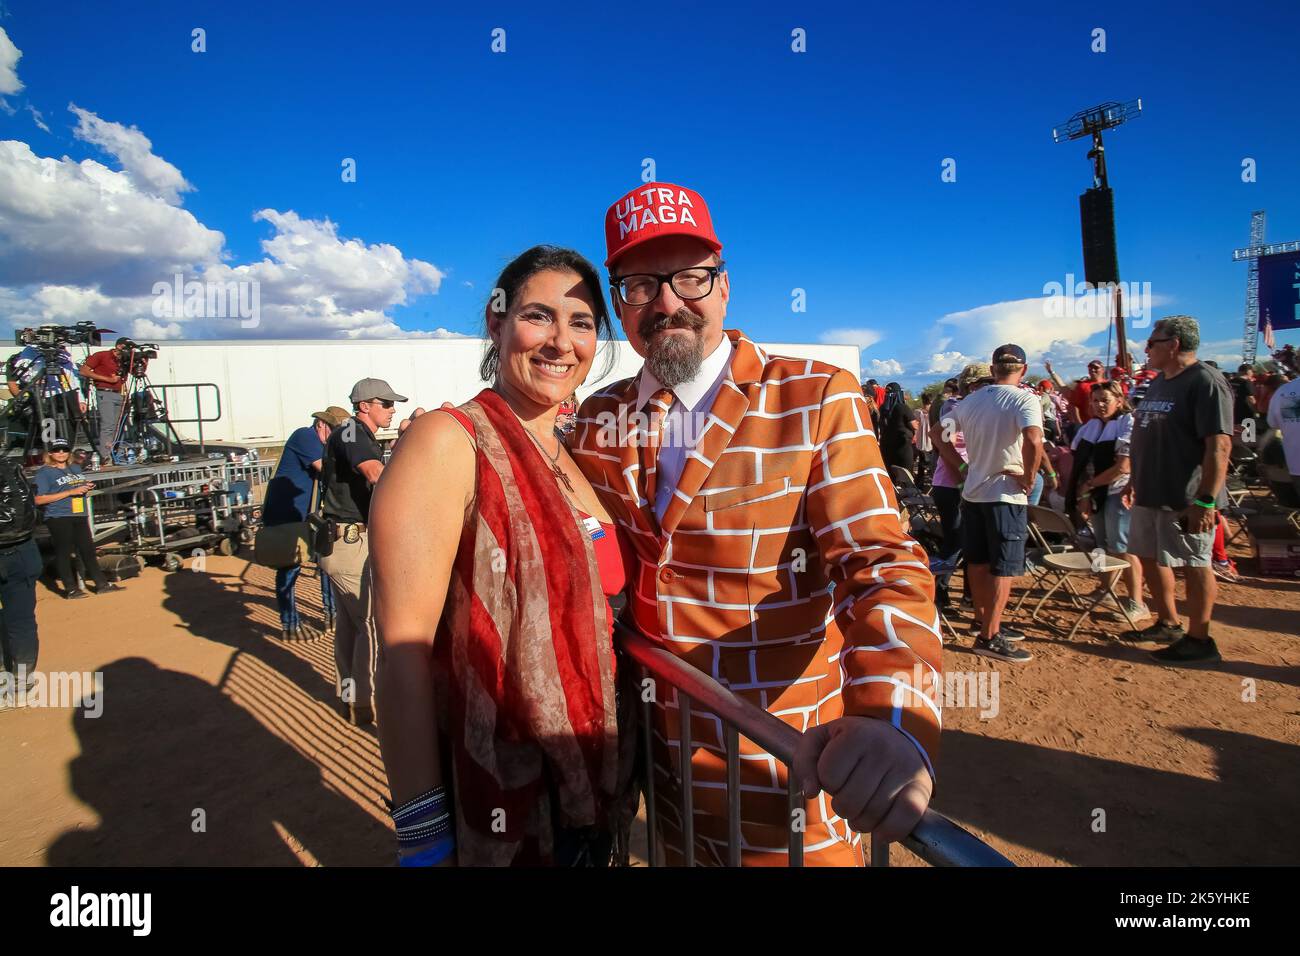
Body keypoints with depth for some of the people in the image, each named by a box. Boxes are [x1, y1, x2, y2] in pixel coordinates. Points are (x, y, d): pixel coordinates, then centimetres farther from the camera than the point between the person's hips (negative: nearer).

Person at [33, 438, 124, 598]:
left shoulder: (76, 468, 16)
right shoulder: (44, 473, -5)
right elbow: (39, 500, -13)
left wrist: (87, 487, 6)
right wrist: (70, 492, -17)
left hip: (80, 516, 6)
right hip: (58, 518, -6)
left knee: (88, 549, 9)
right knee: (63, 552, 0)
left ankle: (102, 583, 13)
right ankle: (71, 589, 6)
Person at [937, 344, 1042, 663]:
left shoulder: (971, 400, 7)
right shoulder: (1025, 399, -12)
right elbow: (1033, 440, -29)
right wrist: (1029, 478, -16)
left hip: (972, 491, 6)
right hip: (1006, 494, -6)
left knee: (978, 562, 14)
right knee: (1004, 568, 0)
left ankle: (987, 624, 27)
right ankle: (990, 637, 1)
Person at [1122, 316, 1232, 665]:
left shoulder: (1205, 381, -15)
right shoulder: (1158, 382, 13)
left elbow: (1219, 445, -21)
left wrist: (1206, 500, -25)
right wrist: (1135, 480, 20)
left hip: (1185, 498, -9)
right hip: (1150, 493, 9)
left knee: (1194, 564, 2)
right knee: (1150, 557, 16)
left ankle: (1198, 640, 15)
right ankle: (1168, 624, 32)